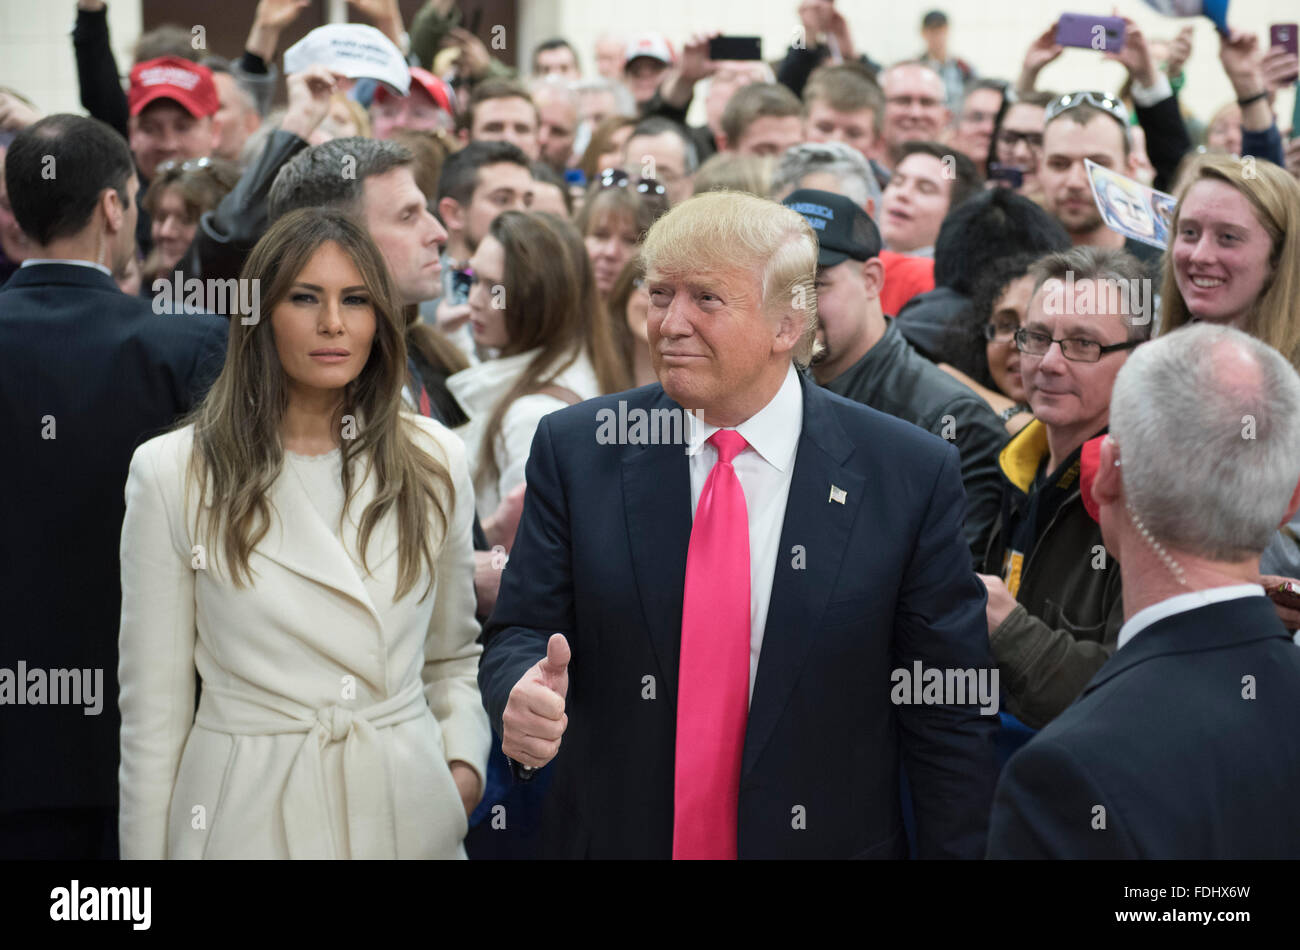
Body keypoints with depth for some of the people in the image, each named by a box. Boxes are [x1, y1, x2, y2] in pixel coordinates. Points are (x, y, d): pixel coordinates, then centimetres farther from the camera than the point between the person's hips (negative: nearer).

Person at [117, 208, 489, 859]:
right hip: (249, 812, -2)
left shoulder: (434, 462, 4)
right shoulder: (173, 473, -5)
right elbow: (153, 707, -2)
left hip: (408, 806, 2)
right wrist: (147, 851, -3)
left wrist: (464, 763, -4)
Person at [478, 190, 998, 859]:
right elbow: (519, 634, -2)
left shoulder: (912, 475, -10)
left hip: (826, 840, -1)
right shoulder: (573, 449, -5)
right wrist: (521, 696, -24)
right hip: (612, 837, 2)